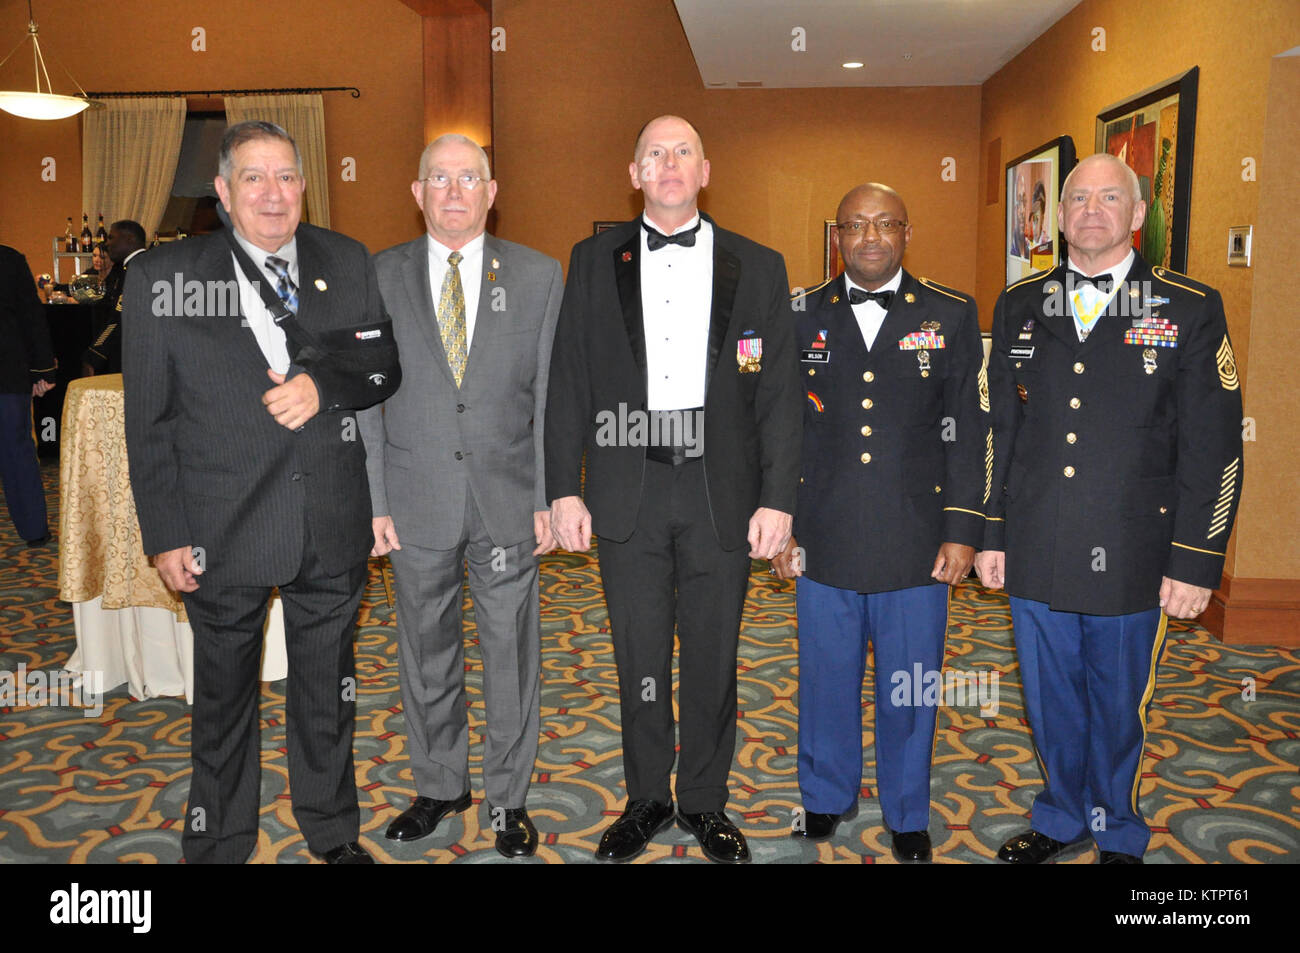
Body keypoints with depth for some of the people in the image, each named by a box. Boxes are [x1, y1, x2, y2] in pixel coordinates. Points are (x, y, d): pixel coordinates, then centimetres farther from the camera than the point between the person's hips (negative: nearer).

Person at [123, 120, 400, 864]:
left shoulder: (348, 263, 3)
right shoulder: (162, 276, -3)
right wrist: (165, 534, -5)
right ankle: (220, 843, 38)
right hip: (225, 531, -2)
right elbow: (149, 419, -3)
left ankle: (334, 833, 39)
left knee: (328, 691, 18)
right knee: (224, 696, 15)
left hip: (333, 526, 2)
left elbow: (386, 365, 5)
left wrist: (322, 384, -16)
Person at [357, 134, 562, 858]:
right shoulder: (380, 277, 3)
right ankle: (440, 786, 35)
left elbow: (551, 395, 1)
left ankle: (510, 797, 27)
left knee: (512, 652, 8)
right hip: (417, 499, 1)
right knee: (427, 651, 14)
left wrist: (548, 497, -4)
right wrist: (375, 500, -2)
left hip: (509, 498, -1)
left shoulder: (540, 276, 1)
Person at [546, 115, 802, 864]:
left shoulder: (758, 267, 5)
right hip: (627, 491, 1)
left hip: (721, 492, 0)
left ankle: (705, 800, 30)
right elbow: (569, 382, 5)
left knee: (713, 656, 10)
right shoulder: (594, 261, 7)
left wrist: (778, 499, -5)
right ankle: (647, 797, 30)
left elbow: (779, 394, 2)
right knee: (640, 656, 11)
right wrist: (564, 489, -1)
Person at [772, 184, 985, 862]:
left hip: (916, 546, -1)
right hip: (824, 543, 1)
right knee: (826, 679, 13)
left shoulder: (951, 316, 2)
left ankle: (907, 817, 32)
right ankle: (825, 800, 35)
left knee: (909, 689, 11)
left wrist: (963, 530, -4)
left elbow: (968, 431, 1)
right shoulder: (803, 317, 5)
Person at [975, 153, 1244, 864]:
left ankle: (1117, 833, 37)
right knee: (1051, 703, 16)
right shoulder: (1019, 305, 7)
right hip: (1034, 556, 3)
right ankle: (1062, 820, 39)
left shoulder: (1191, 310, -2)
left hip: (1130, 561, -2)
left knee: (1119, 709, 13)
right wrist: (990, 534, 6)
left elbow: (1212, 447, -5)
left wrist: (1196, 561, -9)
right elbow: (998, 429, 9)